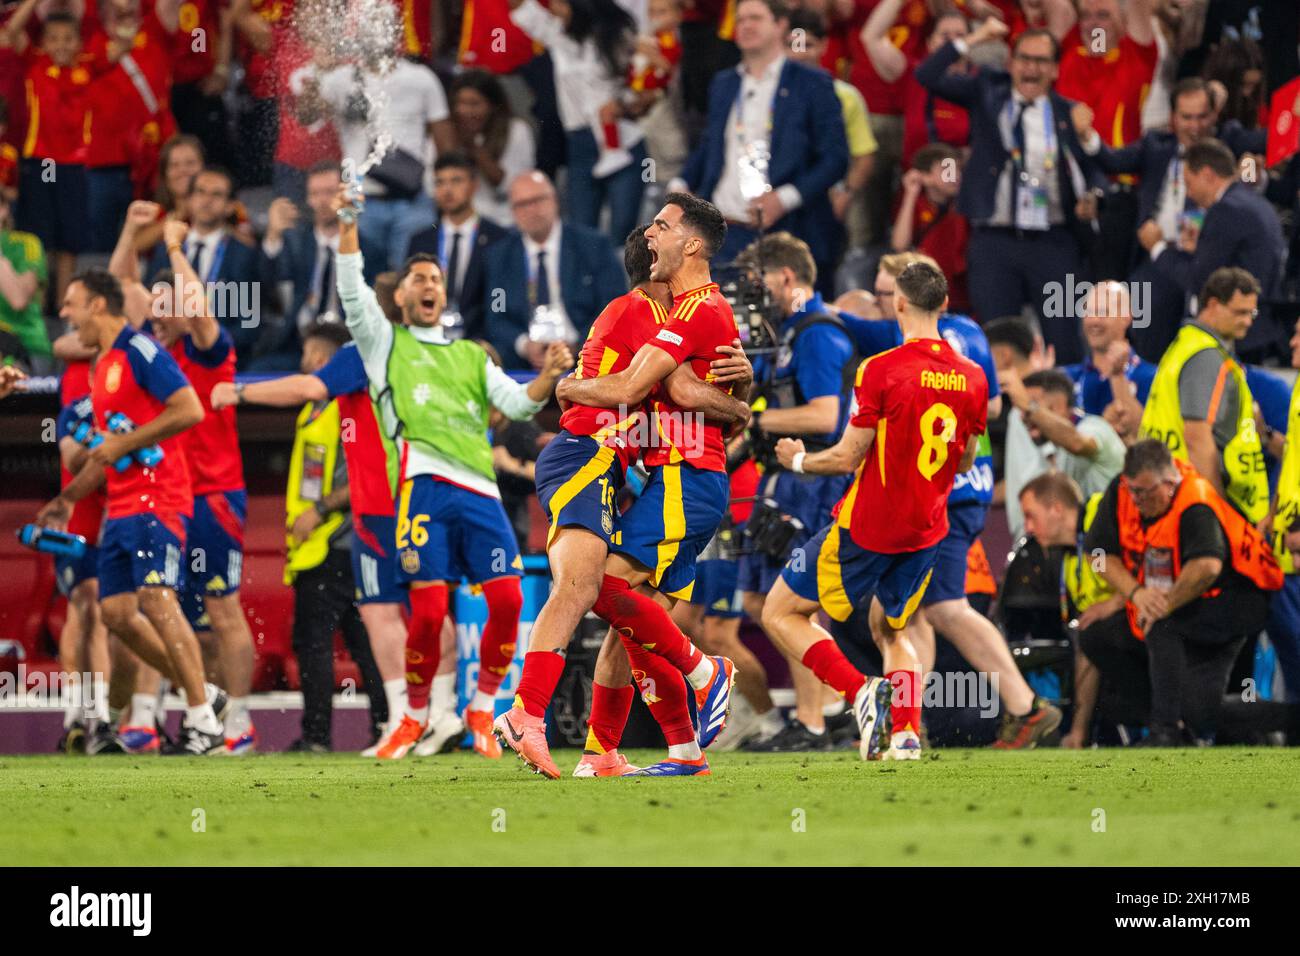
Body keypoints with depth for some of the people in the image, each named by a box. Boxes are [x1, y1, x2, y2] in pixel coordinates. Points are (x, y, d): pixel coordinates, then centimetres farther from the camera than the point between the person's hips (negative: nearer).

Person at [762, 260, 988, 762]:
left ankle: (862, 691, -12)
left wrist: (799, 460, 4)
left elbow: (848, 457, -15)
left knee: (781, 613, 6)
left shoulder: (880, 371, -18)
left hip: (867, 527, -6)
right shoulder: (972, 377, 0)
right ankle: (905, 733, 6)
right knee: (891, 630, 25)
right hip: (927, 528, 6)